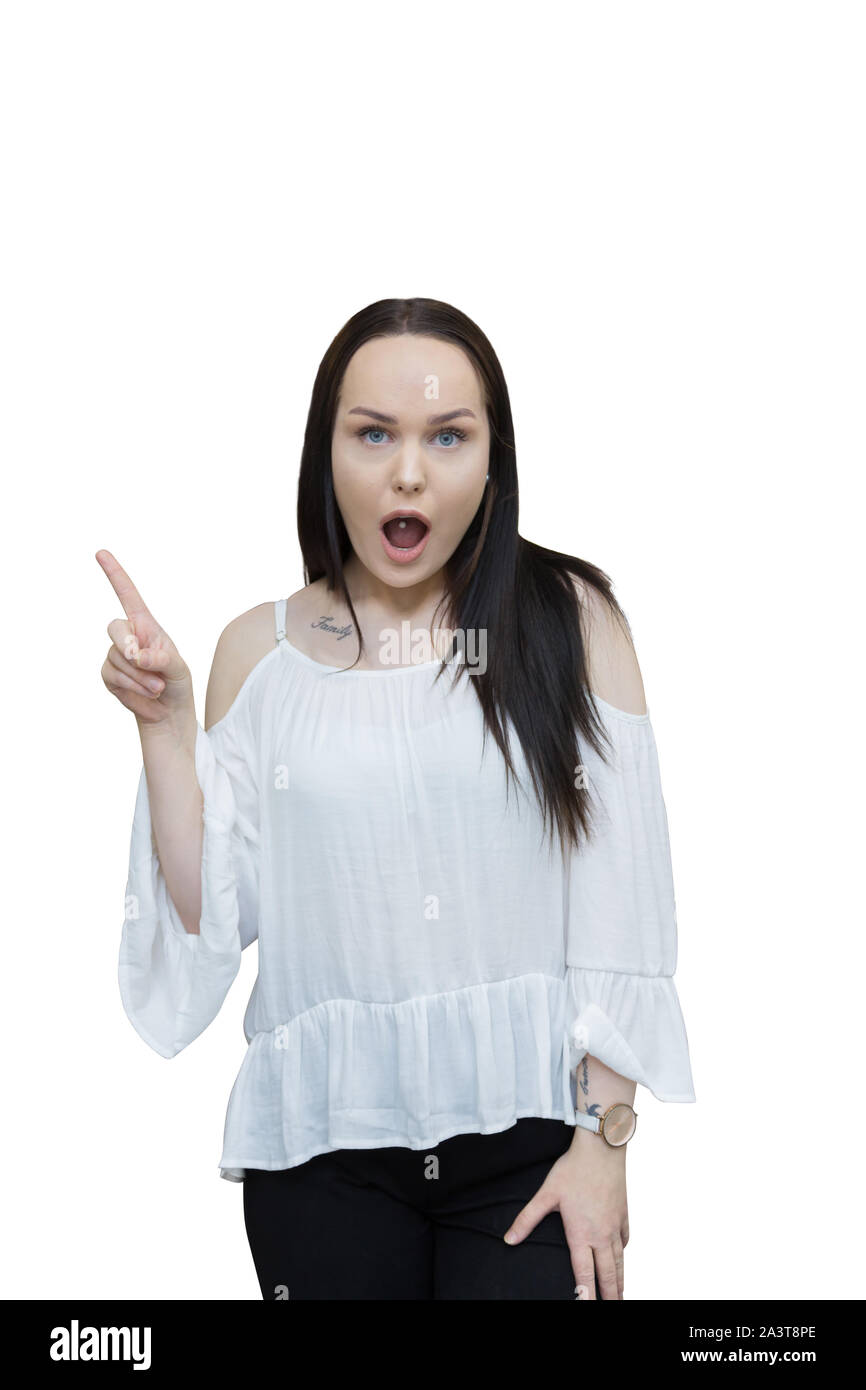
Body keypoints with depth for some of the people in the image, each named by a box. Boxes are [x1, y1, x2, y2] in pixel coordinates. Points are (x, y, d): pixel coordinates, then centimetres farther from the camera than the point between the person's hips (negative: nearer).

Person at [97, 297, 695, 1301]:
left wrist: (606, 1138, -9)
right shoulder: (260, 648, 2)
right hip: (324, 1146, 2)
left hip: (529, 1135, -1)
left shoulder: (570, 618, -2)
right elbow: (212, 919, 0)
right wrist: (165, 723, -8)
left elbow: (621, 906, -5)